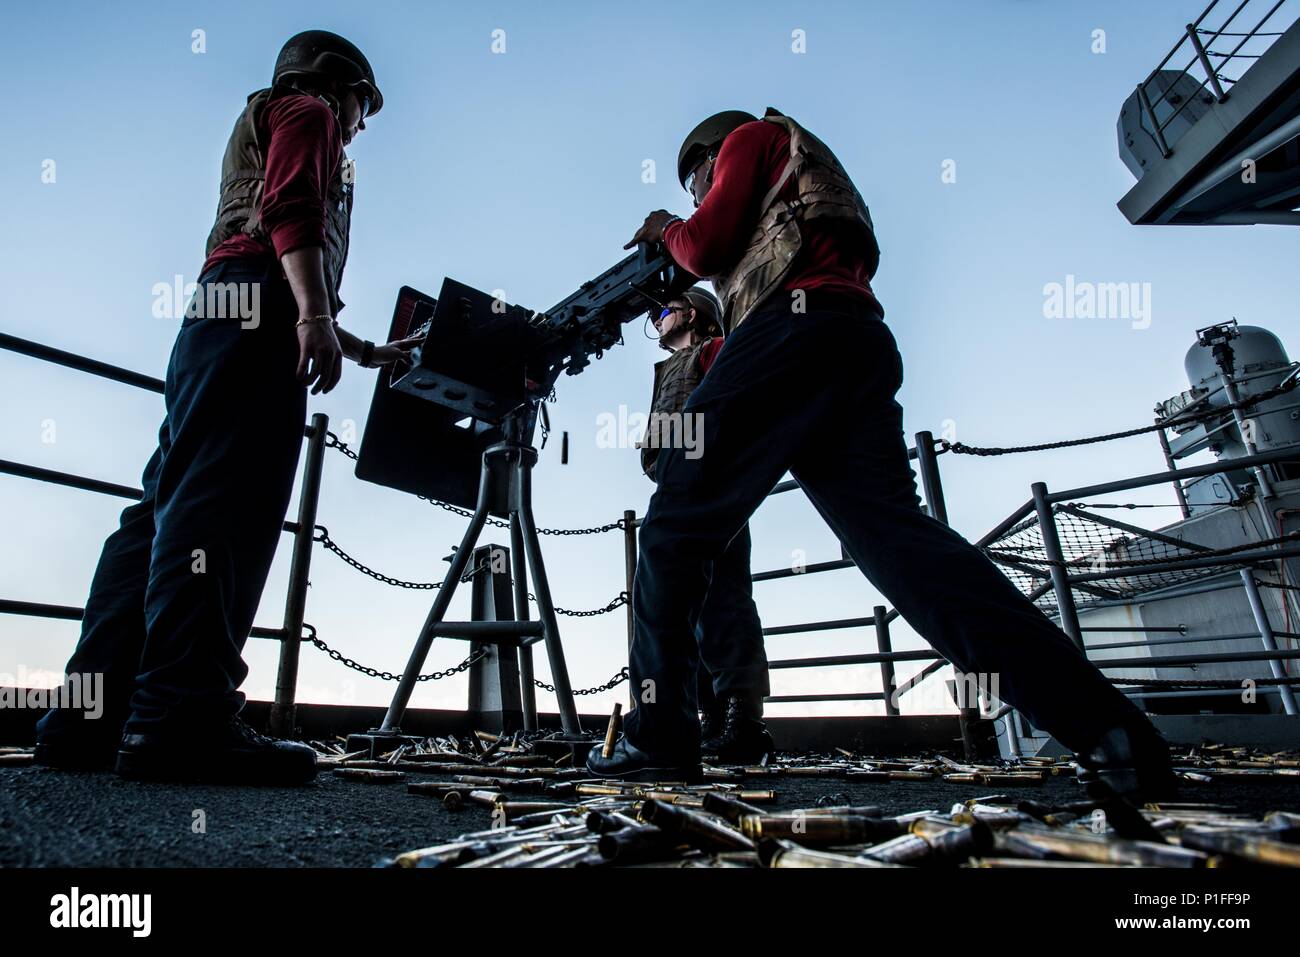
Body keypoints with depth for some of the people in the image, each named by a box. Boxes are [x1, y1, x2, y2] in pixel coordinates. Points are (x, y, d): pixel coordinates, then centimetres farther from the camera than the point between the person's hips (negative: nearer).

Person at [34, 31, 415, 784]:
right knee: (221, 506, -21)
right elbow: (291, 209, -9)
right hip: (257, 305, -9)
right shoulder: (306, 111, 14)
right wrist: (315, 314, -23)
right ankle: (181, 717, -27)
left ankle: (93, 717, 0)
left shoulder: (261, 132, 40)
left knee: (170, 509, 0)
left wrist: (369, 352, 38)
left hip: (219, 316, 9)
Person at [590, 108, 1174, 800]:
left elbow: (706, 246, 6)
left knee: (675, 528, -4)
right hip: (864, 345, 8)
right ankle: (1106, 727, -20)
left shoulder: (750, 137, 22)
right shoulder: (812, 189, 43)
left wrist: (666, 230, 27)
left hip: (794, 330, -7)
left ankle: (657, 737, -6)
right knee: (893, 529, -10)